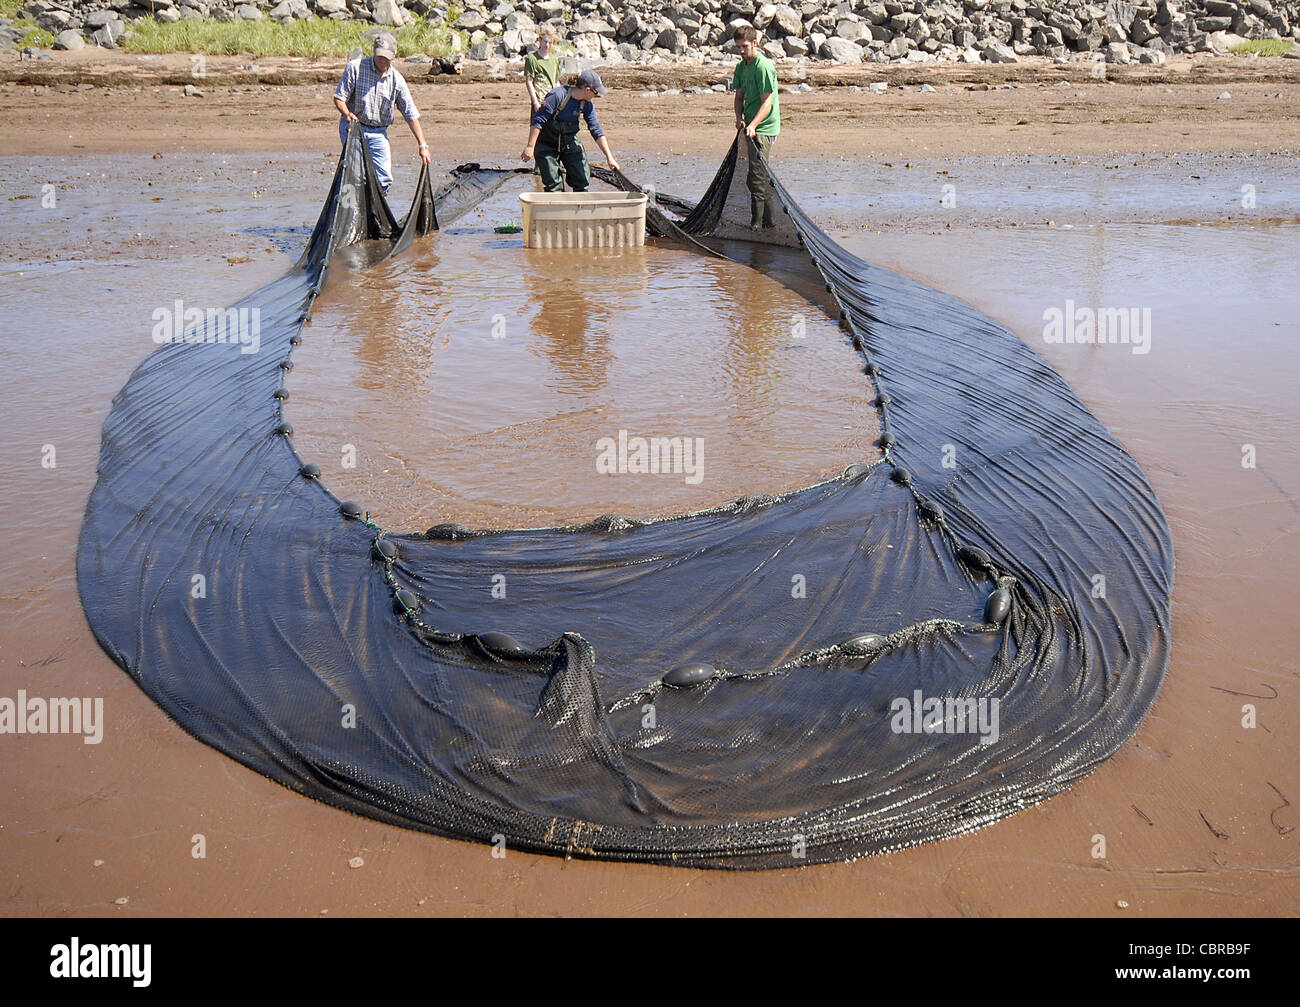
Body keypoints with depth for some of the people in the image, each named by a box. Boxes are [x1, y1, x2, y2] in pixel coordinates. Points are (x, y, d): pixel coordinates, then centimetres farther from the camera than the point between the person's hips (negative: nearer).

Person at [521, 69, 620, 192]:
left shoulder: (587, 105, -7)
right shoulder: (558, 96, -26)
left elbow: (597, 132, -3)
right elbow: (537, 121, -24)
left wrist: (609, 157, -8)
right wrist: (530, 147, -25)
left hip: (570, 143, 5)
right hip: (547, 144, -5)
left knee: (582, 181, 0)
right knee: (554, 186, -7)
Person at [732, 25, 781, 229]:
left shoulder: (764, 66, -14)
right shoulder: (741, 67, 13)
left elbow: (767, 102, -19)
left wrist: (753, 125, -32)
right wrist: (739, 117, -4)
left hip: (763, 129, -9)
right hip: (750, 129, 9)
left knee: (756, 178, -12)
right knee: (761, 177, 14)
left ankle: (757, 224, -9)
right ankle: (770, 220, 22)